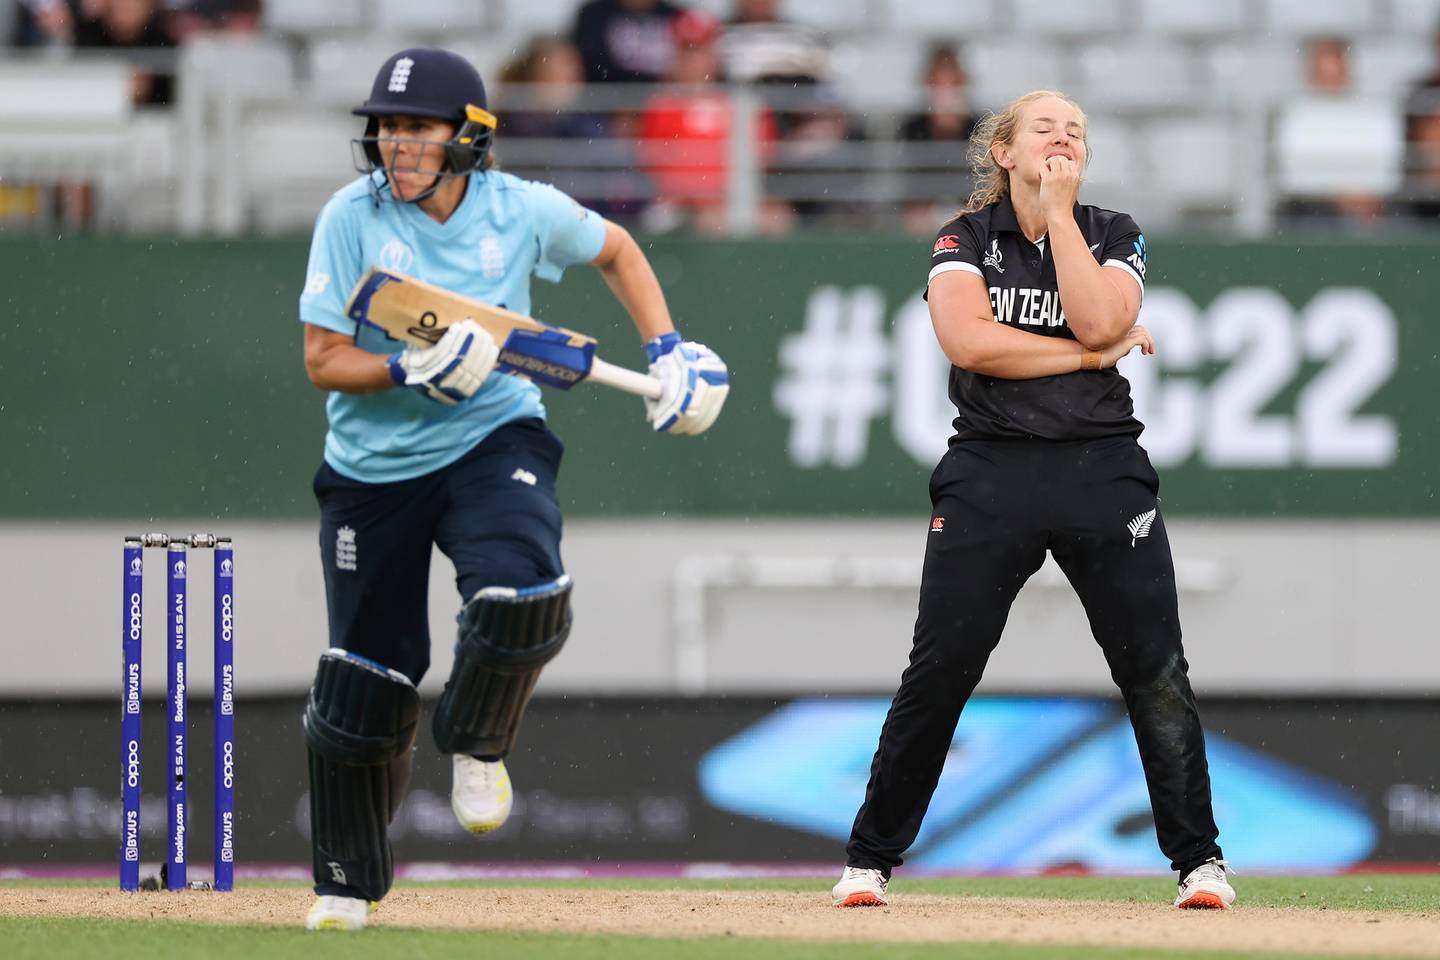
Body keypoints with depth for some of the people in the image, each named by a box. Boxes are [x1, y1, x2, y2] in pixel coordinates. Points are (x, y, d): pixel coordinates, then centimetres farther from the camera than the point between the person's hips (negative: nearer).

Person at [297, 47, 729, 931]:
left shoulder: (522, 211, -9)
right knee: (363, 681, 2)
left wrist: (667, 349, 2)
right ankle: (349, 885, 21)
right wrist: (411, 372, -28)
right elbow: (323, 360, -11)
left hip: (495, 437, 0)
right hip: (376, 463, 0)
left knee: (524, 597, -29)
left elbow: (615, 250, 12)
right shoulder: (352, 219, -13)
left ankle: (477, 743, 4)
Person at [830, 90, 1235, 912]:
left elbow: (1098, 320, -11)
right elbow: (969, 341, -12)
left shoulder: (1113, 236, 10)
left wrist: (1059, 212, -7)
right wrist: (1090, 355, -9)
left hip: (1103, 472, 1)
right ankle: (872, 858, 5)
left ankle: (1200, 859, 5)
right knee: (938, 673, -4)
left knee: (1157, 672, -4)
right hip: (991, 473, -1)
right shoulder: (965, 240, 6)